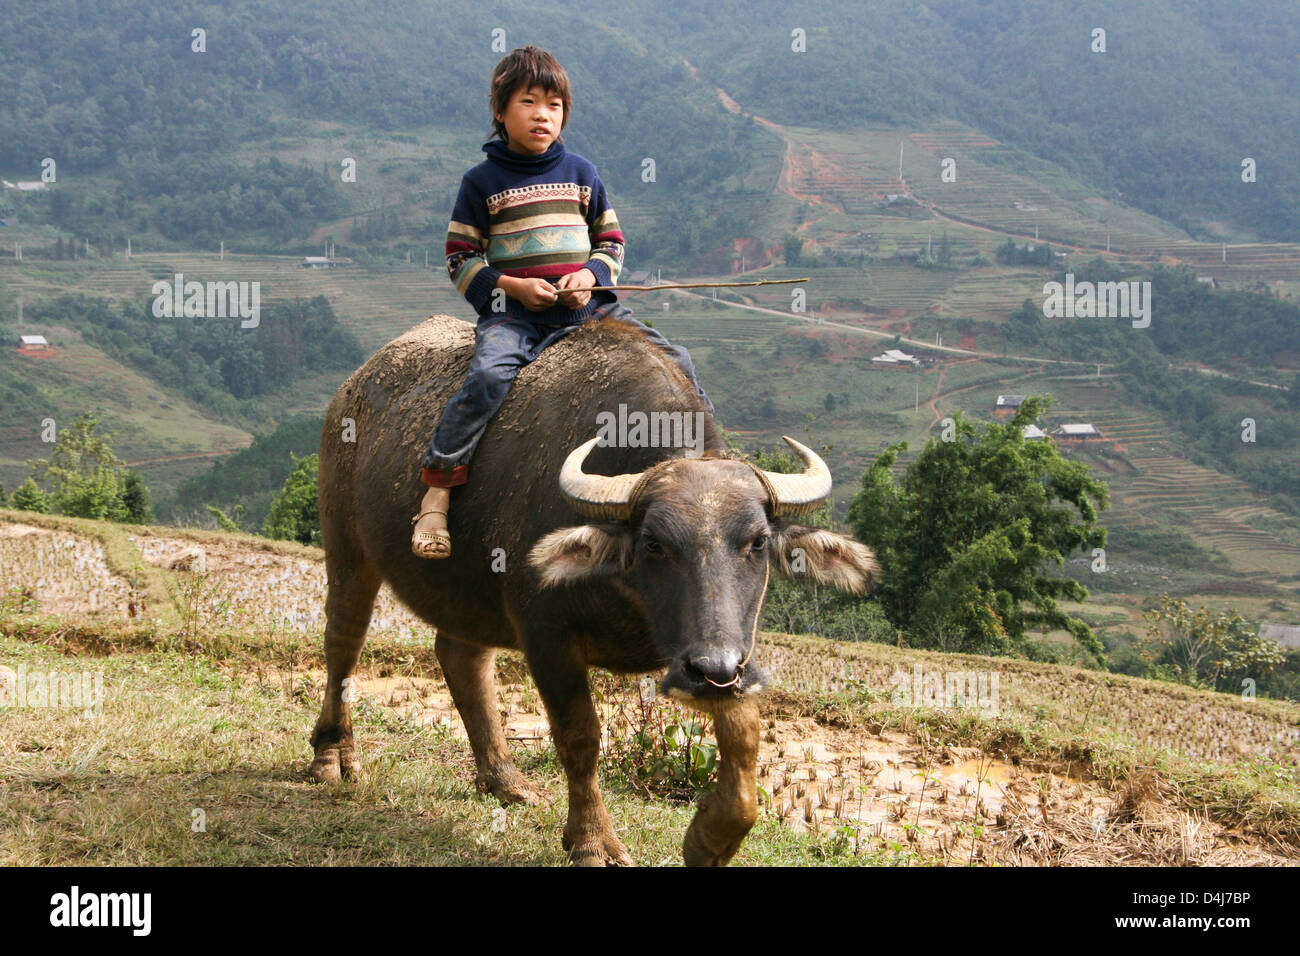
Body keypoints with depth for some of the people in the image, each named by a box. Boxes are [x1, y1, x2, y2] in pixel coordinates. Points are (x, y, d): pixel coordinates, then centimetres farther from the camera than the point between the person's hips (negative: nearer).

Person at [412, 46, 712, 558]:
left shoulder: (581, 173, 12)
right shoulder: (483, 181, 3)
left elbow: (611, 241, 17)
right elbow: (461, 258, 3)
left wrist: (591, 275, -4)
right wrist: (514, 286, -11)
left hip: (586, 304, 3)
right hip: (511, 311, -3)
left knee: (674, 361, -8)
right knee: (489, 375, -32)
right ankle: (436, 491, -27)